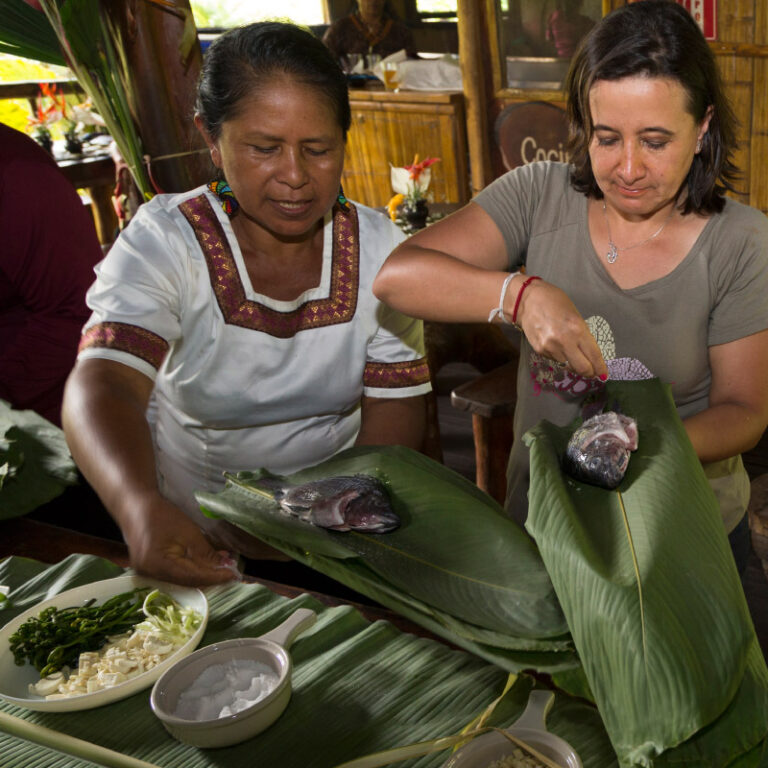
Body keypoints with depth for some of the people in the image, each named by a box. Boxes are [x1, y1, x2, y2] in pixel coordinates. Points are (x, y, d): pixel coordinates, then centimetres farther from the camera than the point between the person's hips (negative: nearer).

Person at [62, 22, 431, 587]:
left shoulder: (380, 248, -5)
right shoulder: (162, 243, -14)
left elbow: (395, 418, -5)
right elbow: (103, 383, -29)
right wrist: (143, 509, -50)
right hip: (192, 543, 0)